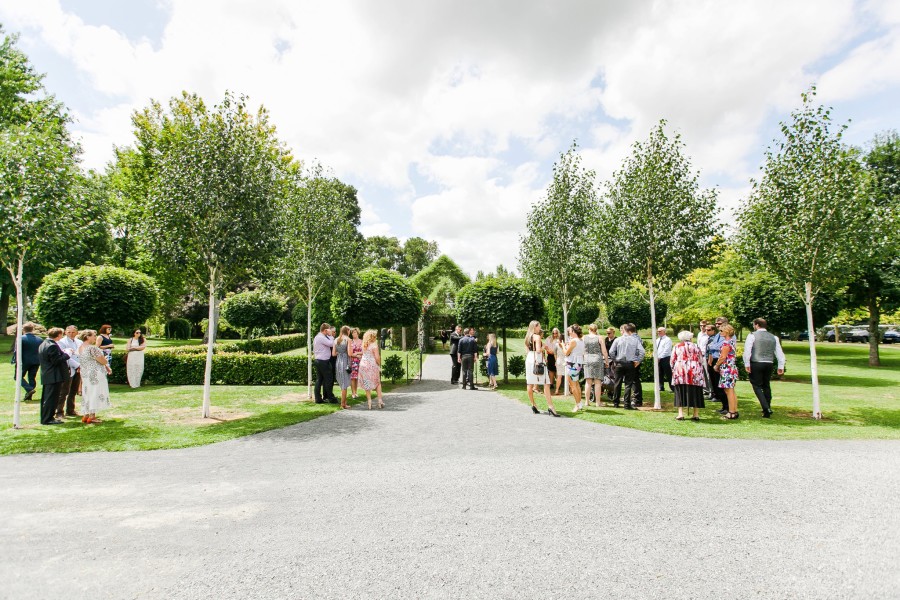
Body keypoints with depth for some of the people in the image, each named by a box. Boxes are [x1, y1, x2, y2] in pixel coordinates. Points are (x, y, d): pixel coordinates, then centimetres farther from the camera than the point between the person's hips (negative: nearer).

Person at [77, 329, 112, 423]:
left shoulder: (80, 348, 10)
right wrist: (107, 363, 6)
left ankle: (86, 415, 18)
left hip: (85, 374, 9)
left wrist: (106, 366, 12)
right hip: (95, 374, -9)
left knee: (87, 393, 14)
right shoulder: (92, 348, -19)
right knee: (95, 393, -2)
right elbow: (102, 361, -17)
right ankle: (92, 416, 2)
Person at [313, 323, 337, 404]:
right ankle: (331, 398, 3)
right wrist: (330, 336, -10)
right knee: (328, 379, -2)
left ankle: (318, 398, 12)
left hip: (318, 360, 10)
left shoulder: (317, 337, 16)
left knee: (319, 379, 10)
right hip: (324, 361, -10)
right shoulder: (321, 337, -16)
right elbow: (332, 344, -21)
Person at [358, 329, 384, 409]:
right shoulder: (374, 345, -9)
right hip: (372, 365, -4)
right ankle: (380, 401, 6)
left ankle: (369, 402, 6)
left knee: (367, 384, 8)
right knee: (378, 383, 10)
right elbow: (377, 357, -13)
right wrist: (379, 365, 1)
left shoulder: (364, 345, 8)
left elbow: (363, 354, 14)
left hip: (363, 364, 4)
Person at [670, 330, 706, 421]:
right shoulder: (696, 346, 14)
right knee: (695, 393, 8)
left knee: (681, 393, 2)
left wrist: (674, 370, 20)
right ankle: (696, 414, 9)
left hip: (680, 372, -1)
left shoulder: (677, 346, 10)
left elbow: (672, 361, 7)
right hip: (695, 373, 1)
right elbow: (701, 361, 12)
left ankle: (681, 414, -1)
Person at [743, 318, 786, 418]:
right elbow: (779, 352, 9)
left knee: (757, 386, 2)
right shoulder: (774, 337, 10)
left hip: (756, 364, -5)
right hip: (769, 364, 5)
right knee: (766, 386, 19)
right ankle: (768, 409, 25)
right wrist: (781, 366, 12)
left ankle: (766, 408, -11)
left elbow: (747, 351, -12)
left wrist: (747, 364, -8)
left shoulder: (752, 336, -5)